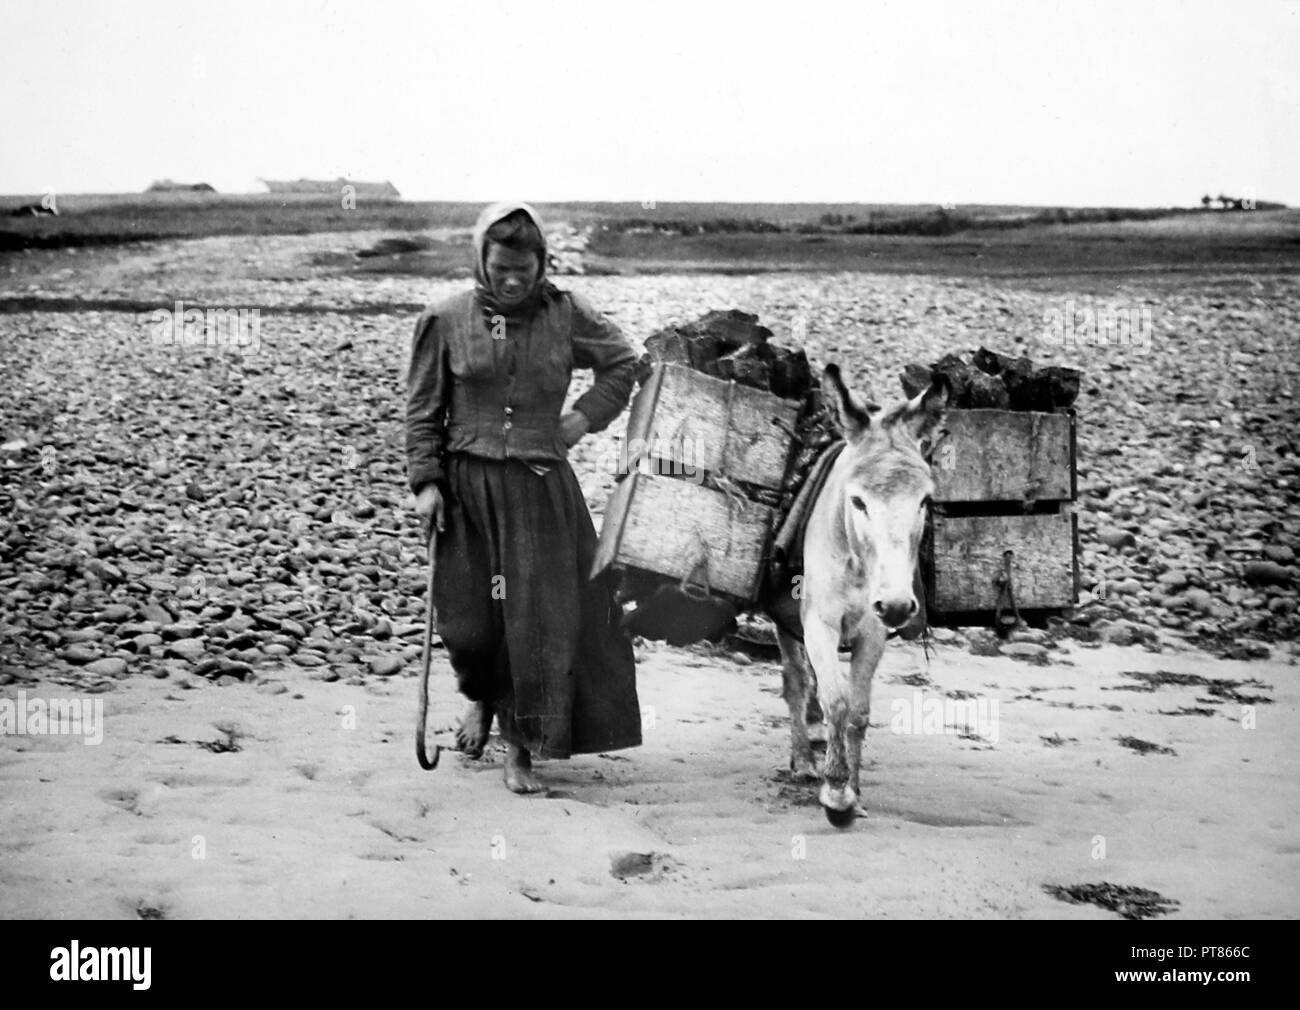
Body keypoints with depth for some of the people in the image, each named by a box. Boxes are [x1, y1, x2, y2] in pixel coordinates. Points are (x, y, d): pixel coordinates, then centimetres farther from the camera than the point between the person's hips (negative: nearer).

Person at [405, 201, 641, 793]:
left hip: (542, 487, 0)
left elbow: (623, 364, 14)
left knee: (540, 618, -2)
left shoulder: (565, 314, -1)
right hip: (467, 484, 0)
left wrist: (586, 416, 2)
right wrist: (425, 481, -4)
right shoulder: (446, 321, -3)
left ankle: (520, 748, 11)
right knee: (468, 615, 2)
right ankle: (480, 696, 36)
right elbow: (423, 409, 3)